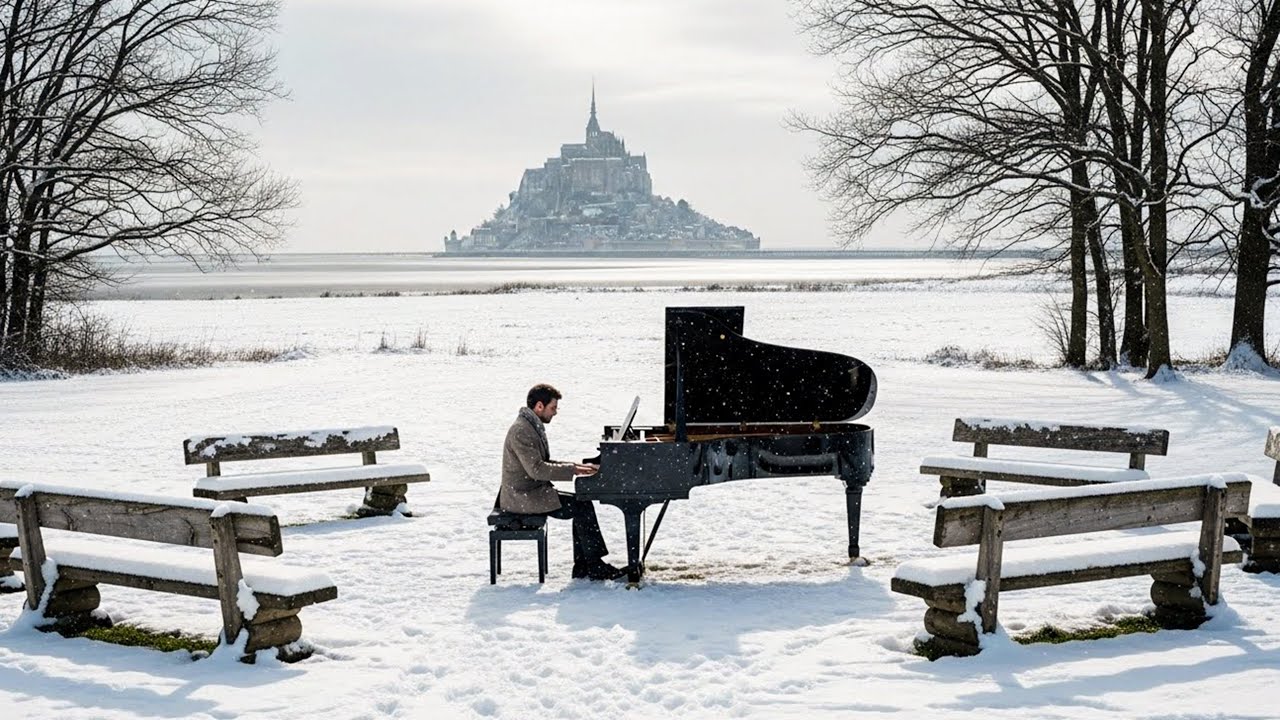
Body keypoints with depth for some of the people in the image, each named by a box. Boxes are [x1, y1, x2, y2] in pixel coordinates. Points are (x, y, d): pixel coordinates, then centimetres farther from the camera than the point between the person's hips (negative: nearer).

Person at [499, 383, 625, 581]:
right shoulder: (521, 431, -20)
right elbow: (536, 469, -27)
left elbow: (544, 463, 19)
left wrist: (576, 466, 7)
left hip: (533, 491, 10)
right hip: (523, 497, -10)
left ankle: (582, 567, 0)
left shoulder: (533, 426, 13)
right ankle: (595, 566, -8)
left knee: (582, 504, 2)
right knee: (582, 507, -15)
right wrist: (572, 470, -22)